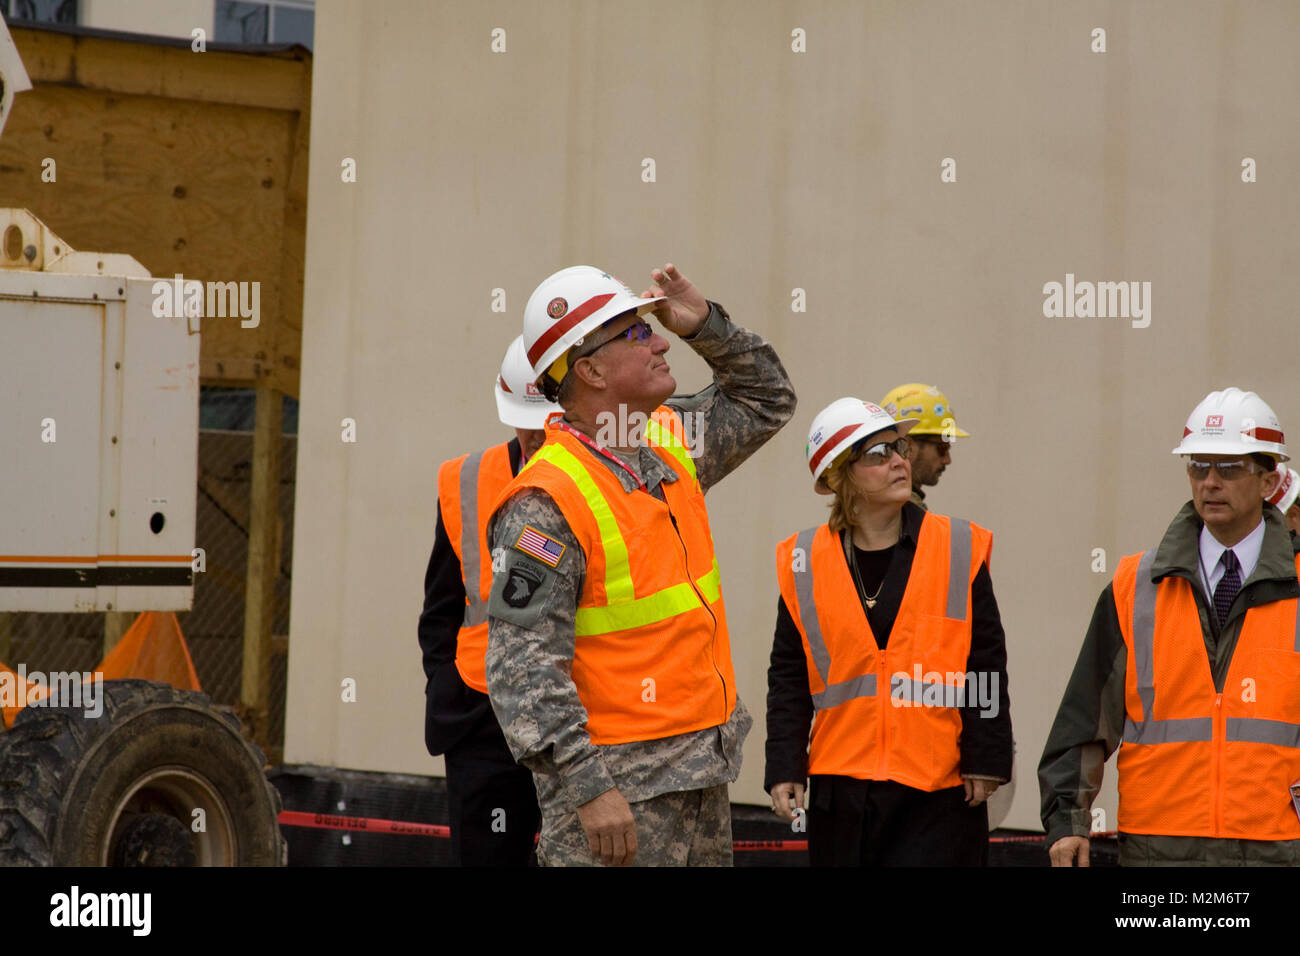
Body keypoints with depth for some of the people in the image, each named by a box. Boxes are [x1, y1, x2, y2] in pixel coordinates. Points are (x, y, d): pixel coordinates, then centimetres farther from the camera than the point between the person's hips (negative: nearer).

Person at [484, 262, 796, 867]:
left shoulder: (669, 445, 9)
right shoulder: (548, 503, -17)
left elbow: (765, 402, 28)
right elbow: (523, 665, -21)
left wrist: (705, 326, 9)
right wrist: (587, 787, -26)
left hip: (701, 771, 8)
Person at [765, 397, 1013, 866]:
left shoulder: (960, 550, 1)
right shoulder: (805, 563, 4)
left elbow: (985, 665, 3)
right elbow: (788, 676, 8)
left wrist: (986, 760, -1)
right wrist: (784, 769, 2)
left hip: (939, 792, -2)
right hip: (842, 787, 2)